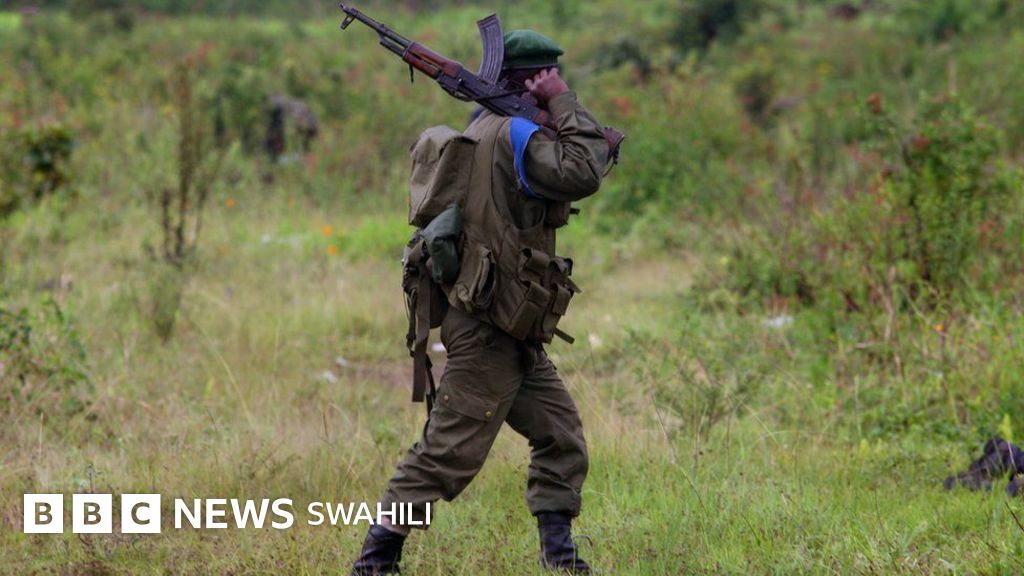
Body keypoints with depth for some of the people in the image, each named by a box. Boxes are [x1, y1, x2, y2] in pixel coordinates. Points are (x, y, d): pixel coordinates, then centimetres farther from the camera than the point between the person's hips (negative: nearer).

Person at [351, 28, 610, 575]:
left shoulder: (484, 128, 14)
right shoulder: (514, 133, -16)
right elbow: (582, 174, -25)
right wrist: (564, 103, -15)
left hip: (510, 333, 10)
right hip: (488, 331, -10)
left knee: (562, 435, 11)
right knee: (448, 453, -7)